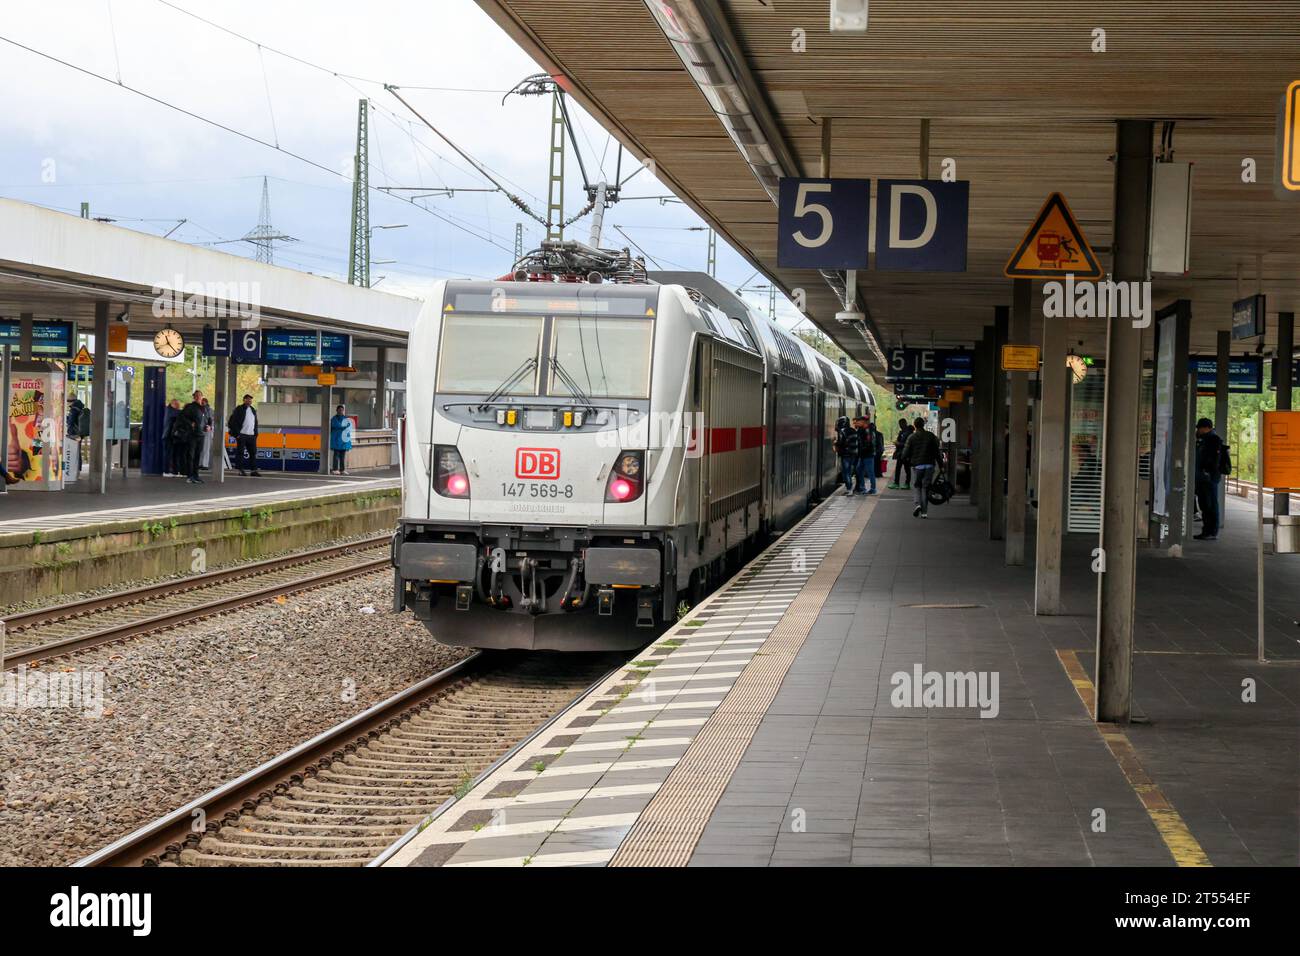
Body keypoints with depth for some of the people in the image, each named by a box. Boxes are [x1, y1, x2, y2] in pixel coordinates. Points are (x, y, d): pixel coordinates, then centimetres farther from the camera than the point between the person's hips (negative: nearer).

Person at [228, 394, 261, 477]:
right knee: (240, 453, -1)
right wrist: (237, 434, -12)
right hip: (242, 435, -6)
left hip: (251, 436, 6)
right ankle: (241, 470, 3)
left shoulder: (253, 410, 17)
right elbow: (232, 422, -7)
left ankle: (254, 470, 6)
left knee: (253, 453, 3)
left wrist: (256, 434, 12)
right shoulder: (239, 409, -3)